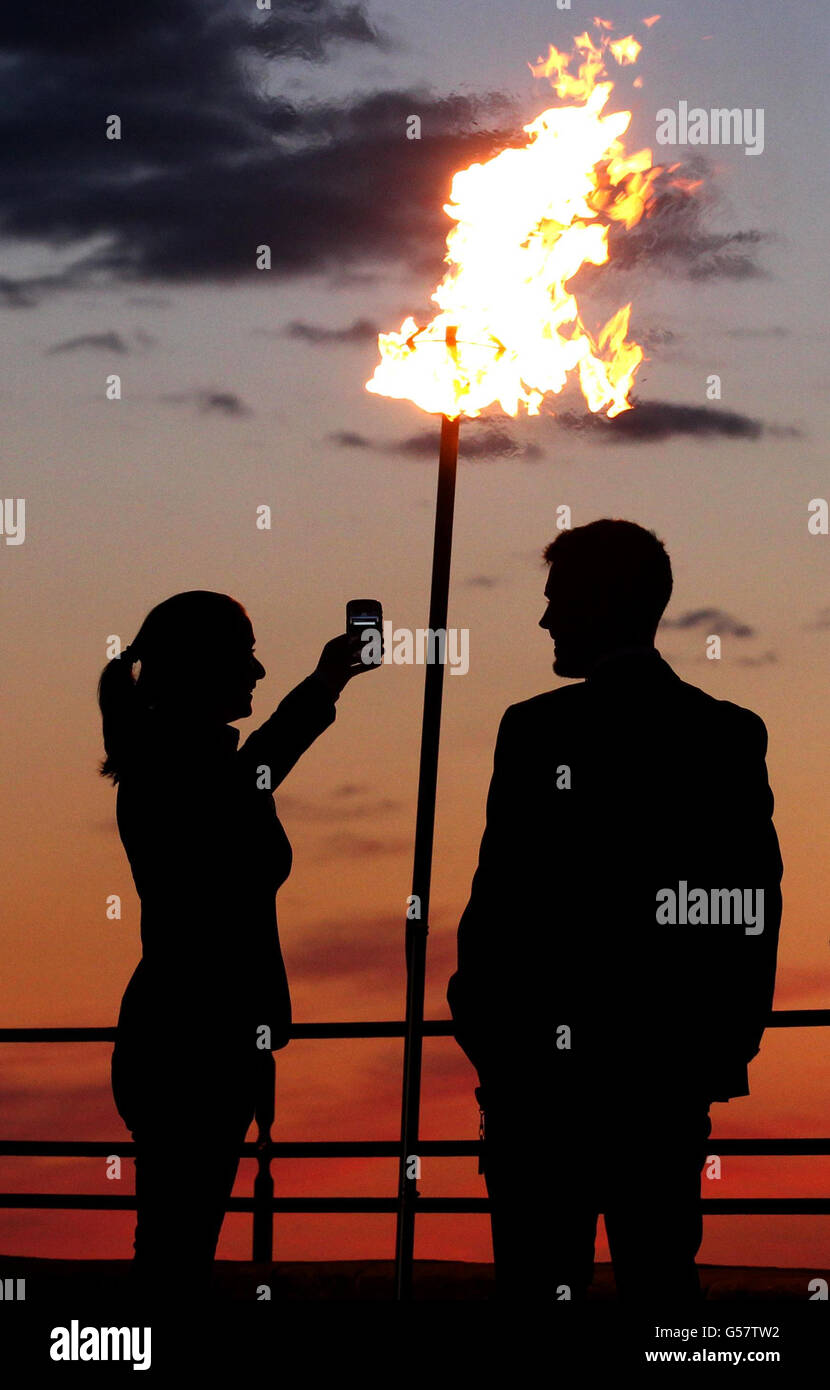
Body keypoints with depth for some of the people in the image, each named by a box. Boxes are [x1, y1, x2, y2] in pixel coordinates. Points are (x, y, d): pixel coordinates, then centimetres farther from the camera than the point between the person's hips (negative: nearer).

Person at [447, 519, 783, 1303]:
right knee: (663, 1275, 10)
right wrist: (732, 1040, 14)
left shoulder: (540, 730, -10)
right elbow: (759, 905, 6)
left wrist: (479, 1026, 2)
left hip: (554, 1061, -5)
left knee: (543, 1276, -2)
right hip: (676, 1063, 5)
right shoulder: (734, 734, 5)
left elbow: (503, 897, -10)